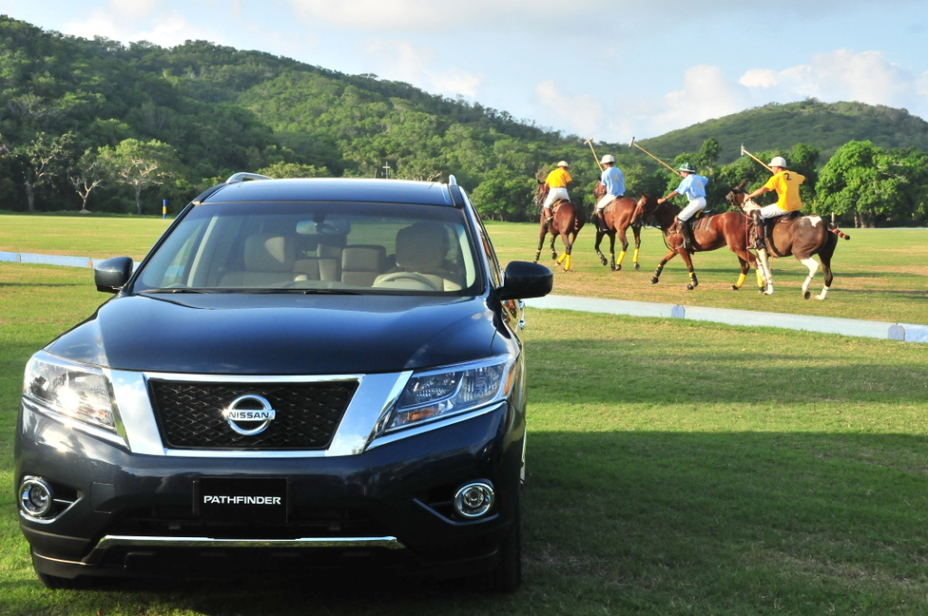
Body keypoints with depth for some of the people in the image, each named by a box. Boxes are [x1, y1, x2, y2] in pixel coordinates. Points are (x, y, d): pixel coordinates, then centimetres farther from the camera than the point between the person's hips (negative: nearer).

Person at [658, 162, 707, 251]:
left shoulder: (687, 180, -7)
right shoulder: (698, 178, 17)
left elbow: (677, 192, -12)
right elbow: (706, 179, 41)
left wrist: (664, 199, -9)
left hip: (696, 202, -10)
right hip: (703, 201, 10)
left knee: (681, 219, -13)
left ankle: (687, 242, -21)